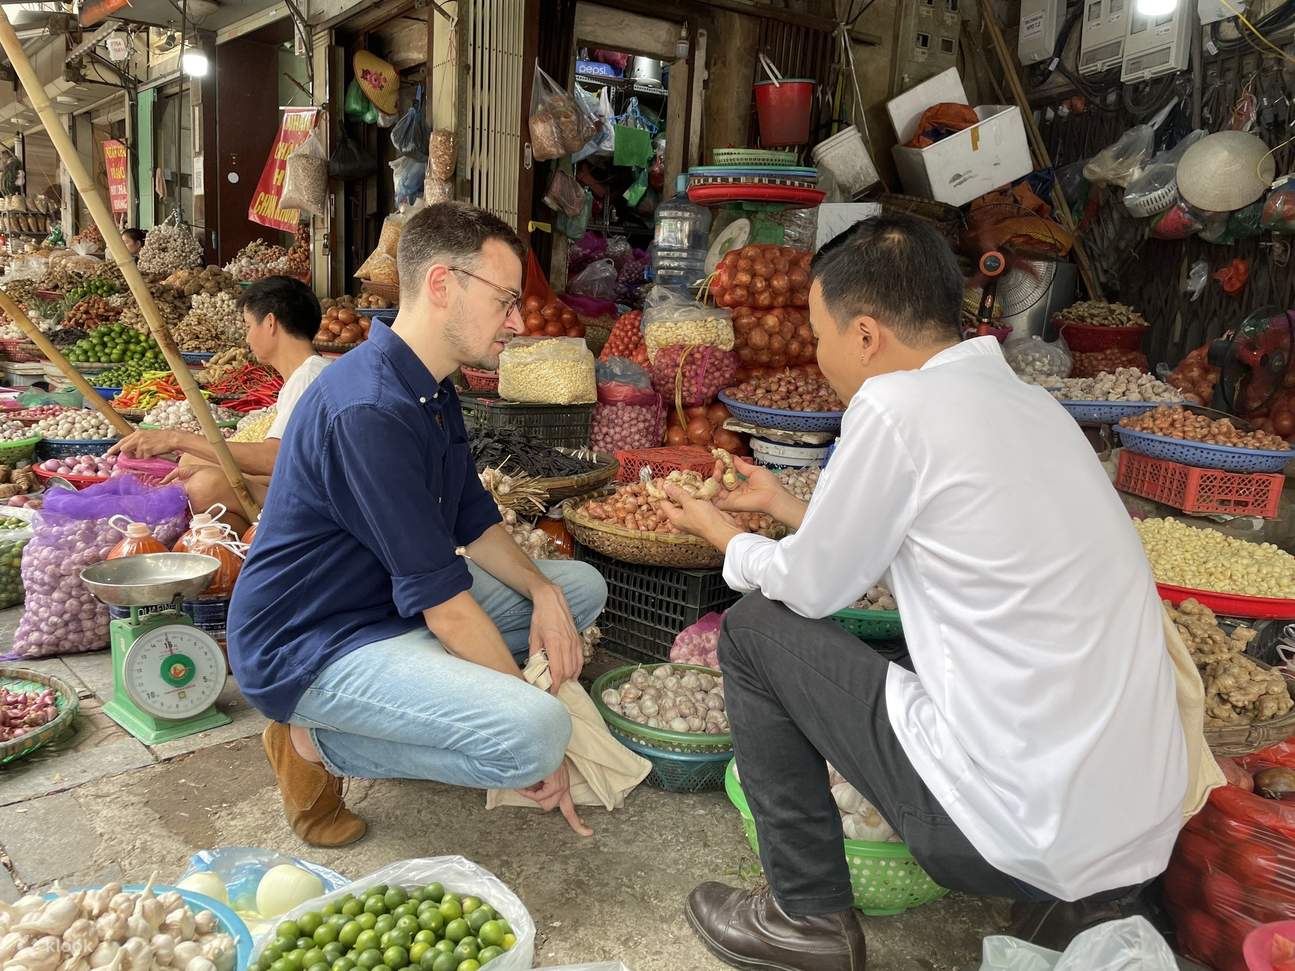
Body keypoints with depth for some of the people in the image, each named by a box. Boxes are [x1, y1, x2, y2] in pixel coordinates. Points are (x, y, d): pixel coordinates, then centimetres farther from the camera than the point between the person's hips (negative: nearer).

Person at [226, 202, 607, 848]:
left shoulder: (433, 392, 7)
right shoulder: (369, 411, -27)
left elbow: (473, 523, 12)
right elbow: (442, 596, -25)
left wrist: (542, 593, -8)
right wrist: (533, 734, -18)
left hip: (394, 604, 10)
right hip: (310, 646, -10)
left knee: (580, 586, 9)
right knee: (537, 733, -28)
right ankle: (317, 743, -6)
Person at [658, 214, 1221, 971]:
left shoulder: (897, 405, -15)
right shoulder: (1032, 404, 9)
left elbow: (812, 589, -3)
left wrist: (722, 533, 16)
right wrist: (785, 503, 28)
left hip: (1014, 832, -8)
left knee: (756, 630, 4)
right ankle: (1069, 900, 20)